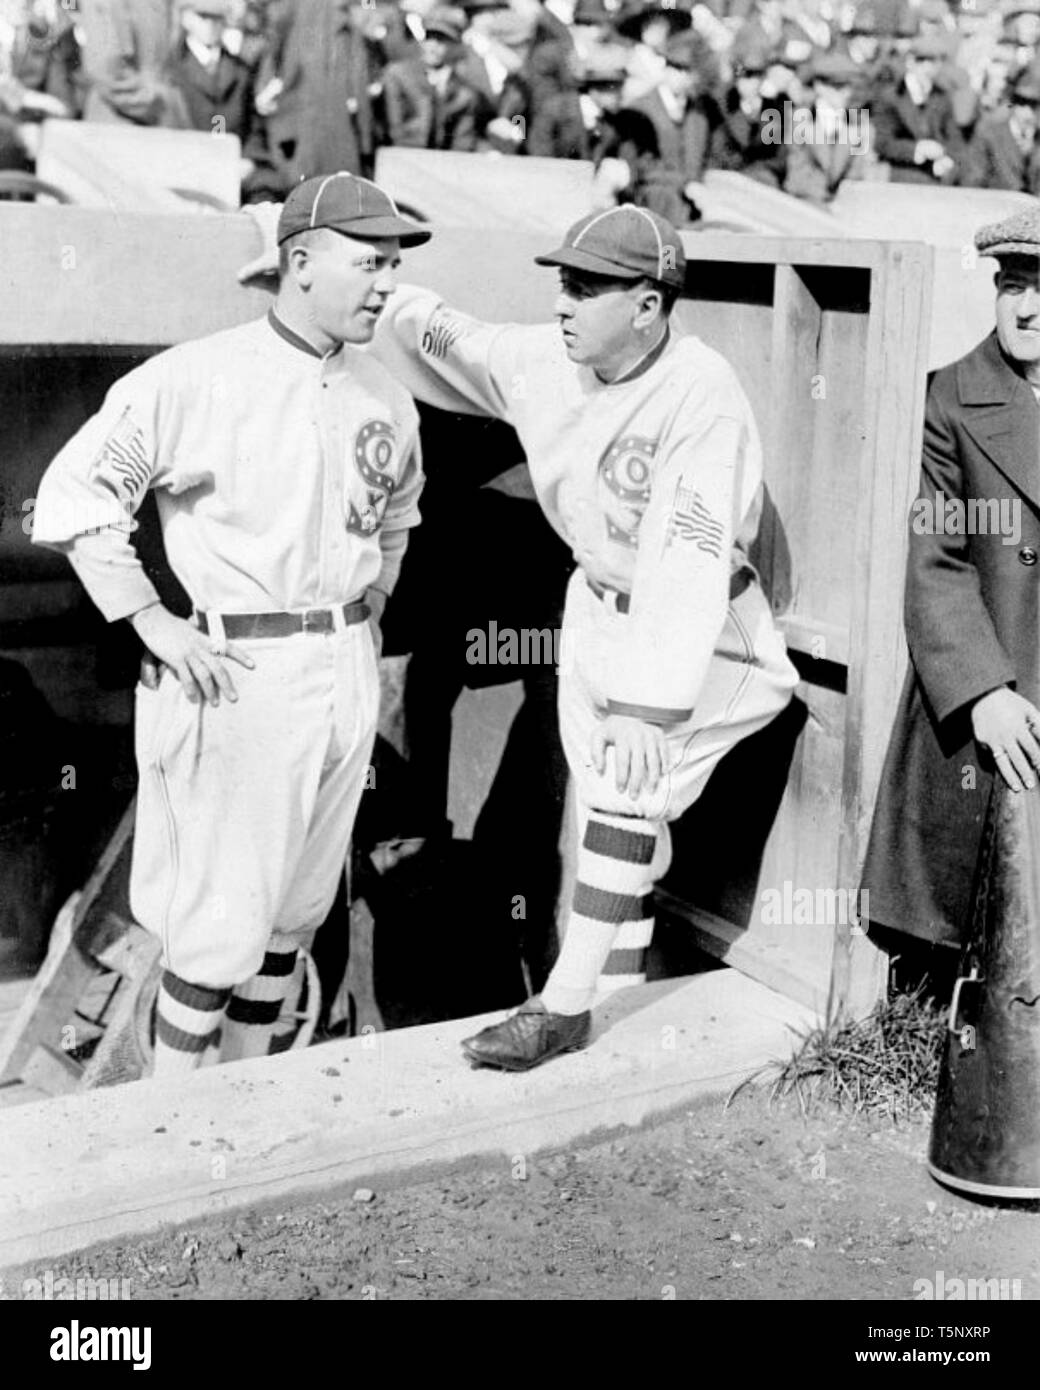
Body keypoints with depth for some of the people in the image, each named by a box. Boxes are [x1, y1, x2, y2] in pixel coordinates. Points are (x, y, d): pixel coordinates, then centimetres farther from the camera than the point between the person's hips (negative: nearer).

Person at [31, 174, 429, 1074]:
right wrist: (154, 623, -13)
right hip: (241, 674, -6)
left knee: (301, 900, 15)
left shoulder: (385, 397, 6)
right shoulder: (195, 380, -13)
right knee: (226, 906, -2)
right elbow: (73, 496, -10)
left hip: (348, 671, 6)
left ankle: (246, 1077, 31)